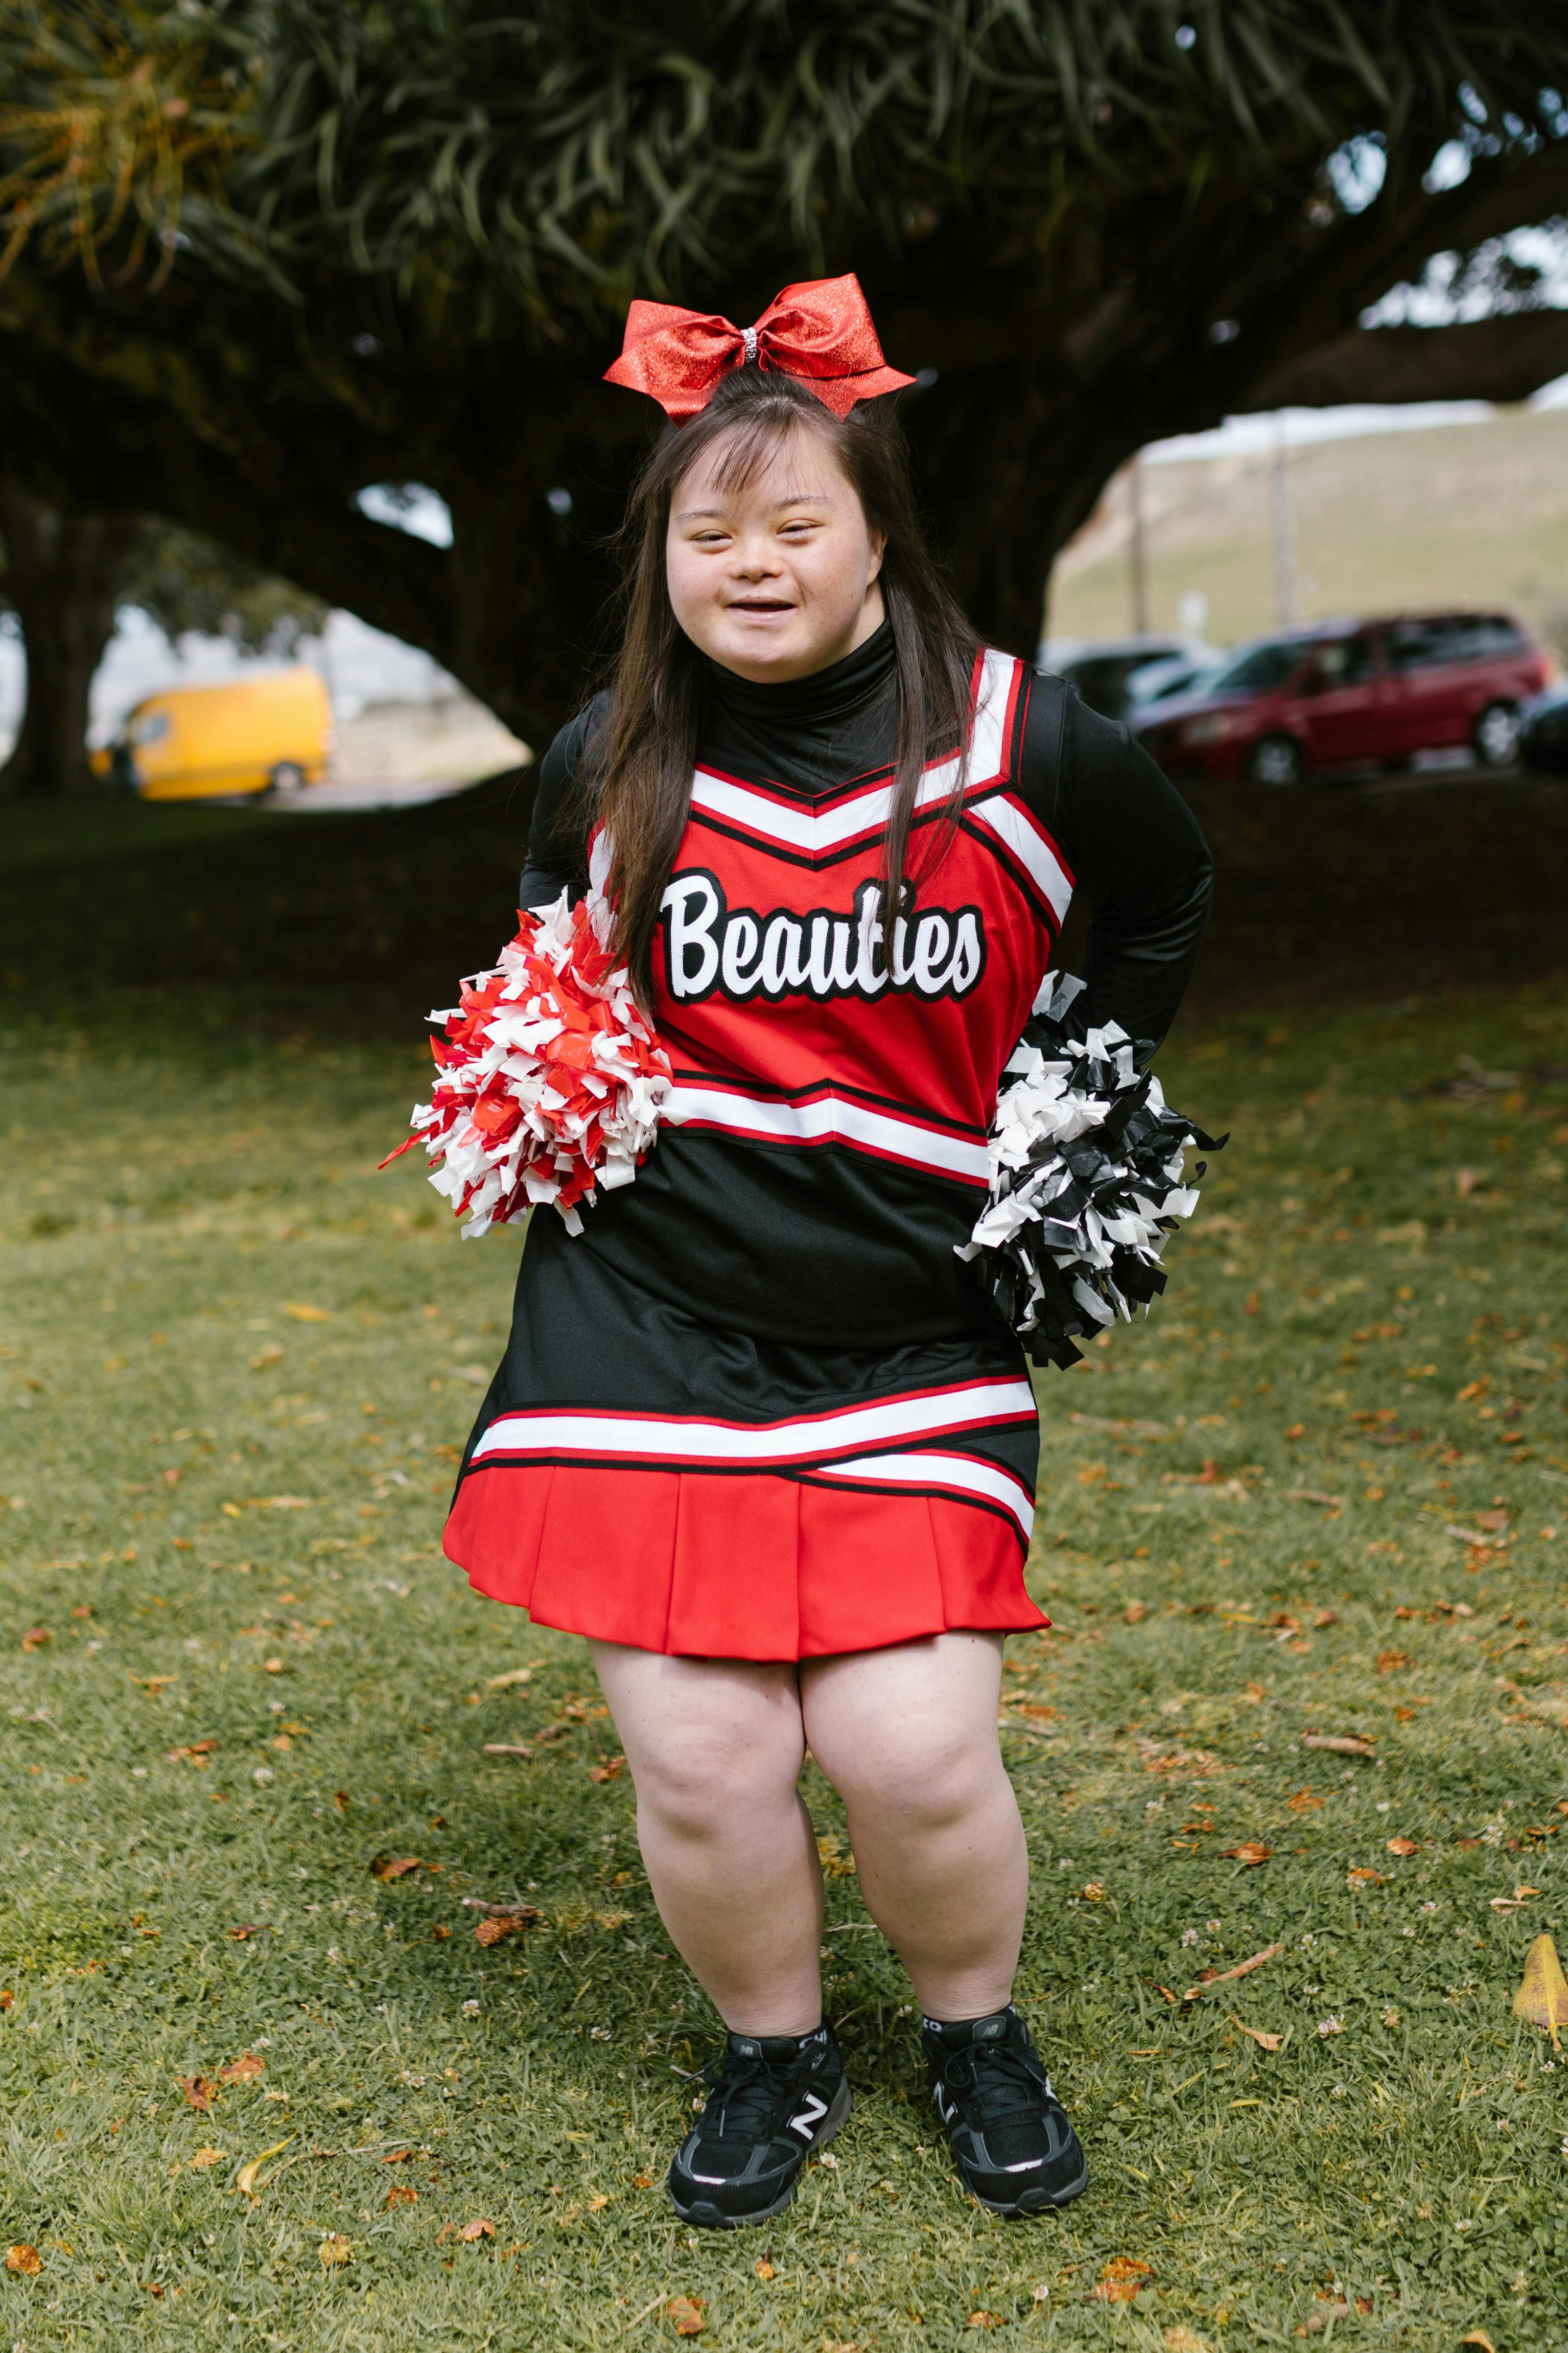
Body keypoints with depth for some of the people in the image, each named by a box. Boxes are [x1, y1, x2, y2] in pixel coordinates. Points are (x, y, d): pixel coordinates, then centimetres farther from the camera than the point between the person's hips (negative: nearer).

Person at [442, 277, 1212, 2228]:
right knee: (700, 1762, 0)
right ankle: (770, 2061, 28)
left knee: (914, 1753, -6)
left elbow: (1165, 905, 17)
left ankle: (979, 2037, 26)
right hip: (644, 1324, 2)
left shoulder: (1020, 744, -3)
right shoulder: (608, 765, 3)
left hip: (911, 1346, -1)